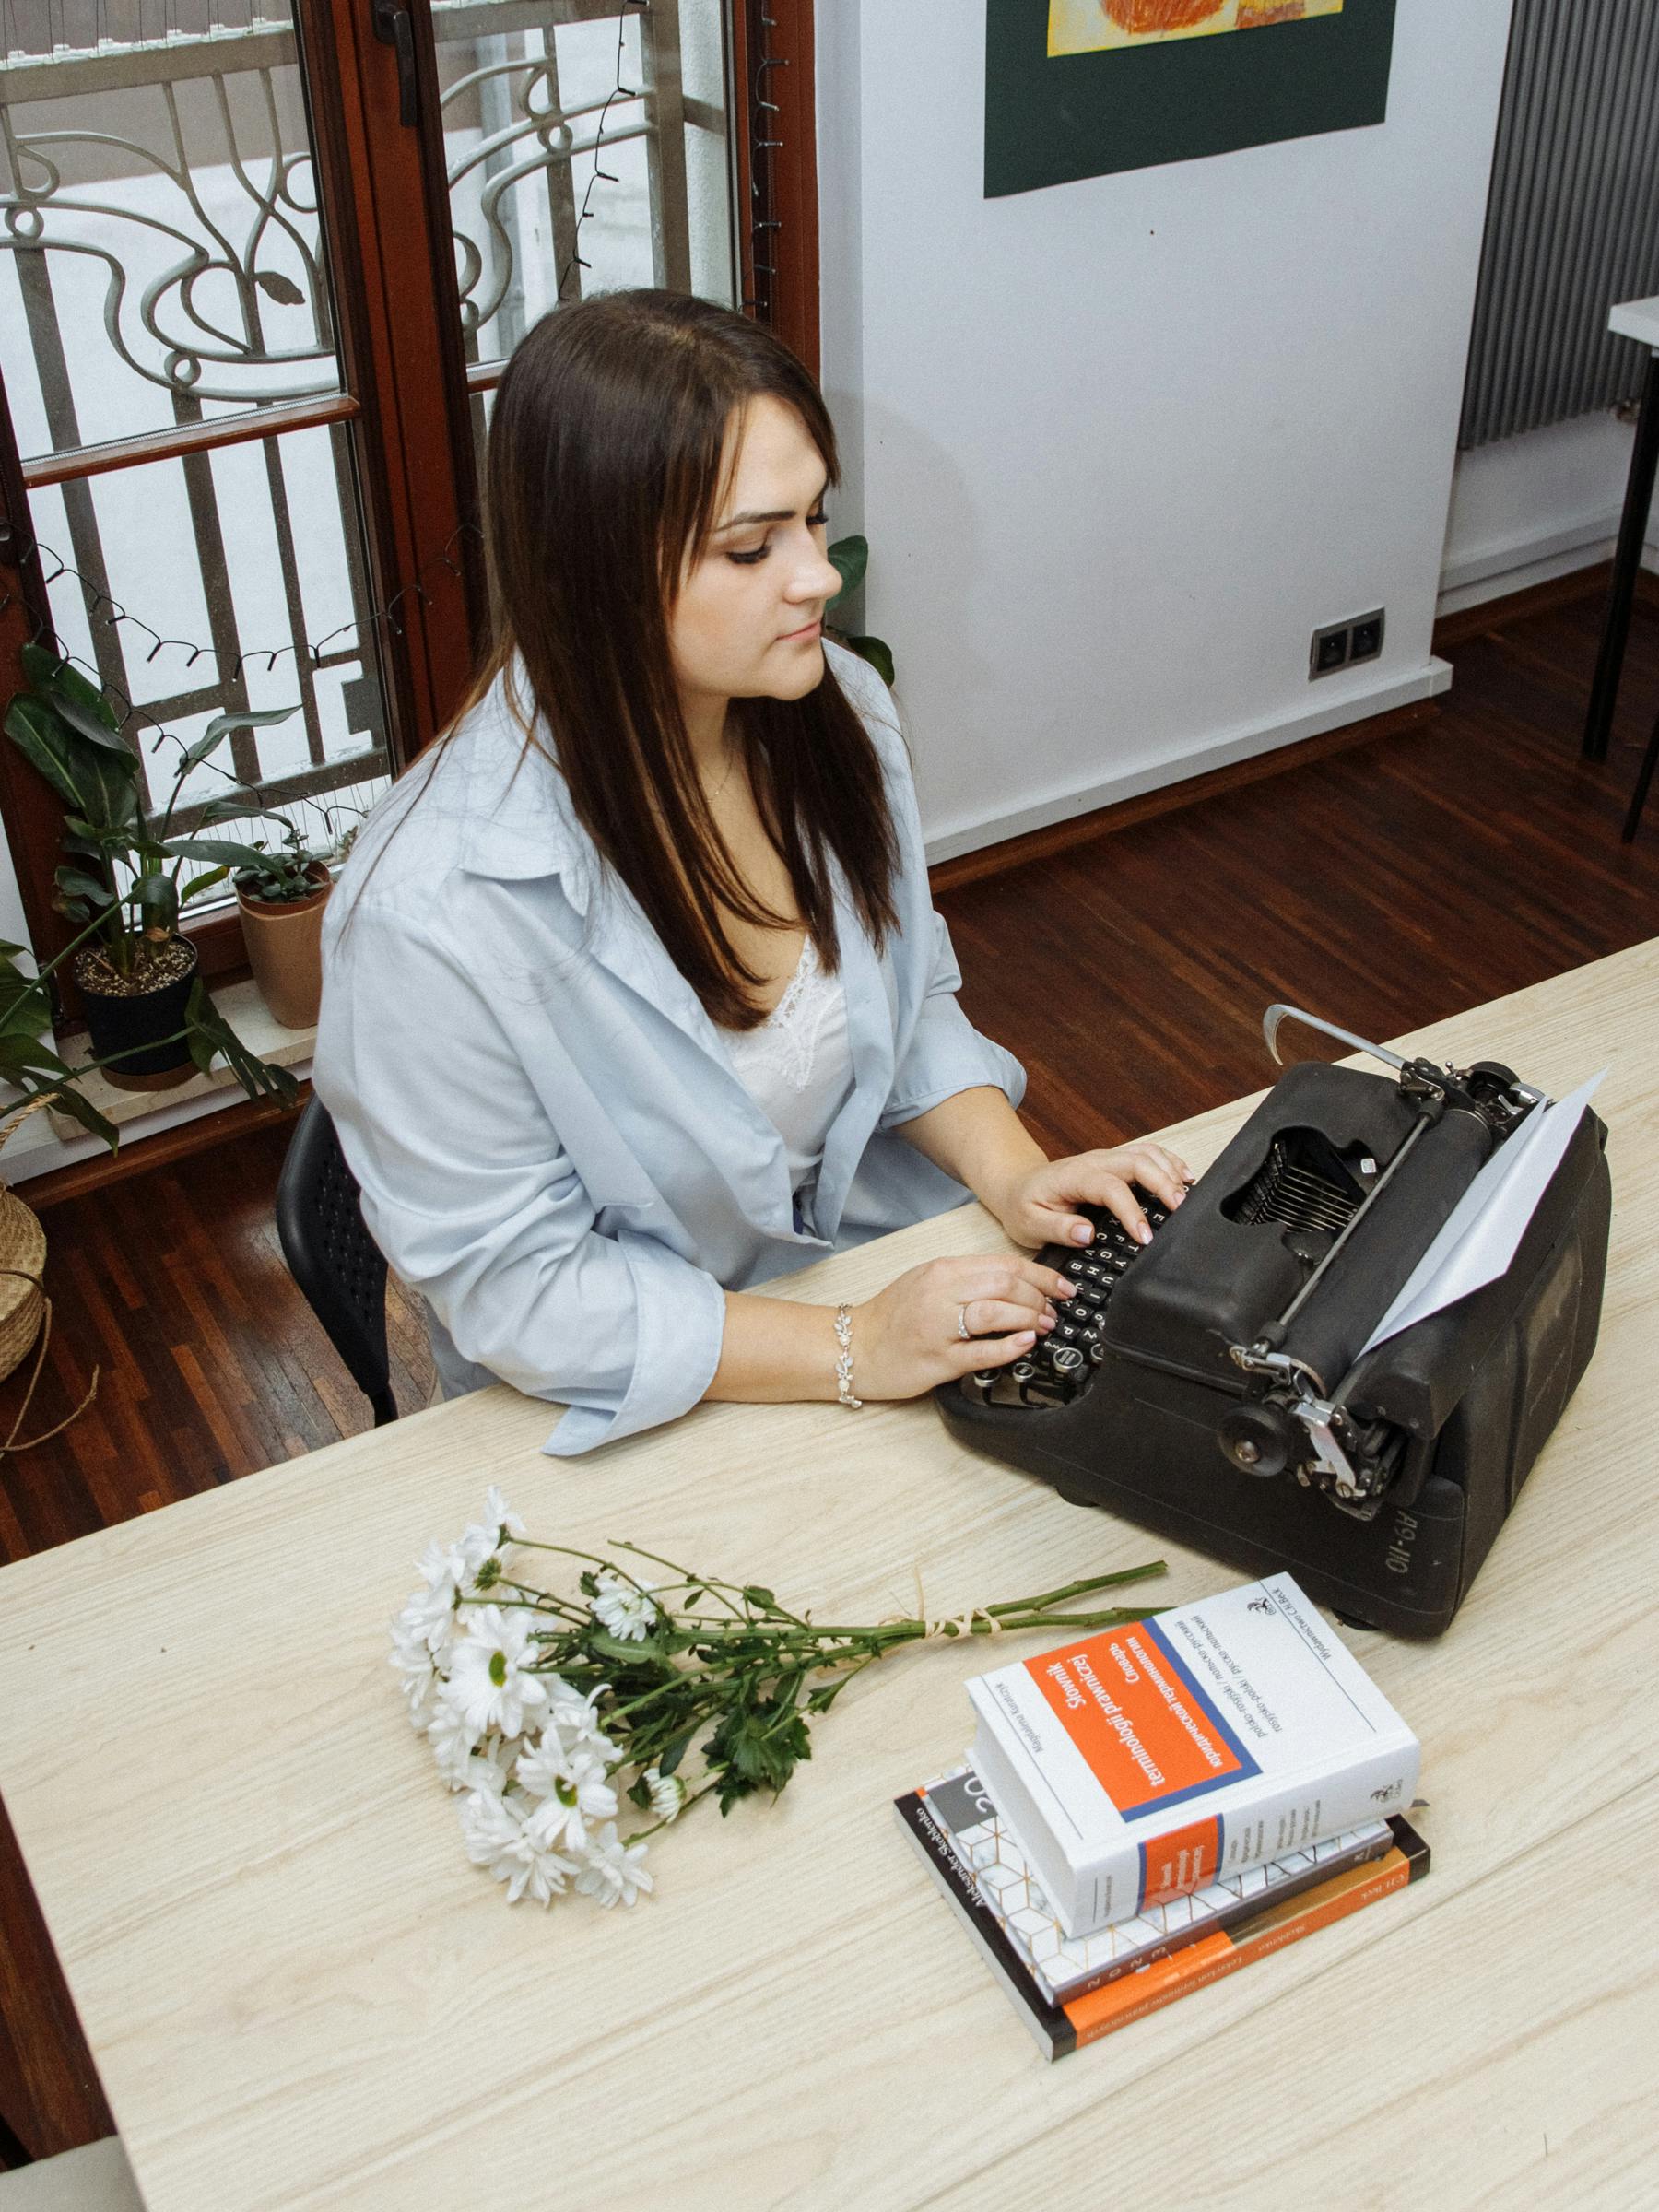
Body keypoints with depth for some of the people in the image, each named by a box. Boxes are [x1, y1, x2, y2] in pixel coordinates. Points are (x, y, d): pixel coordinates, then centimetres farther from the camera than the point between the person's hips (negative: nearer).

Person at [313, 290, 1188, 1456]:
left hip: (877, 1256, 6)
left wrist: (1016, 1175, -10)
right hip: (638, 1415, -6)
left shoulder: (835, 707, -8)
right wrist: (853, 1353, -25)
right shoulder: (437, 916, -29)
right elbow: (515, 1291, -20)